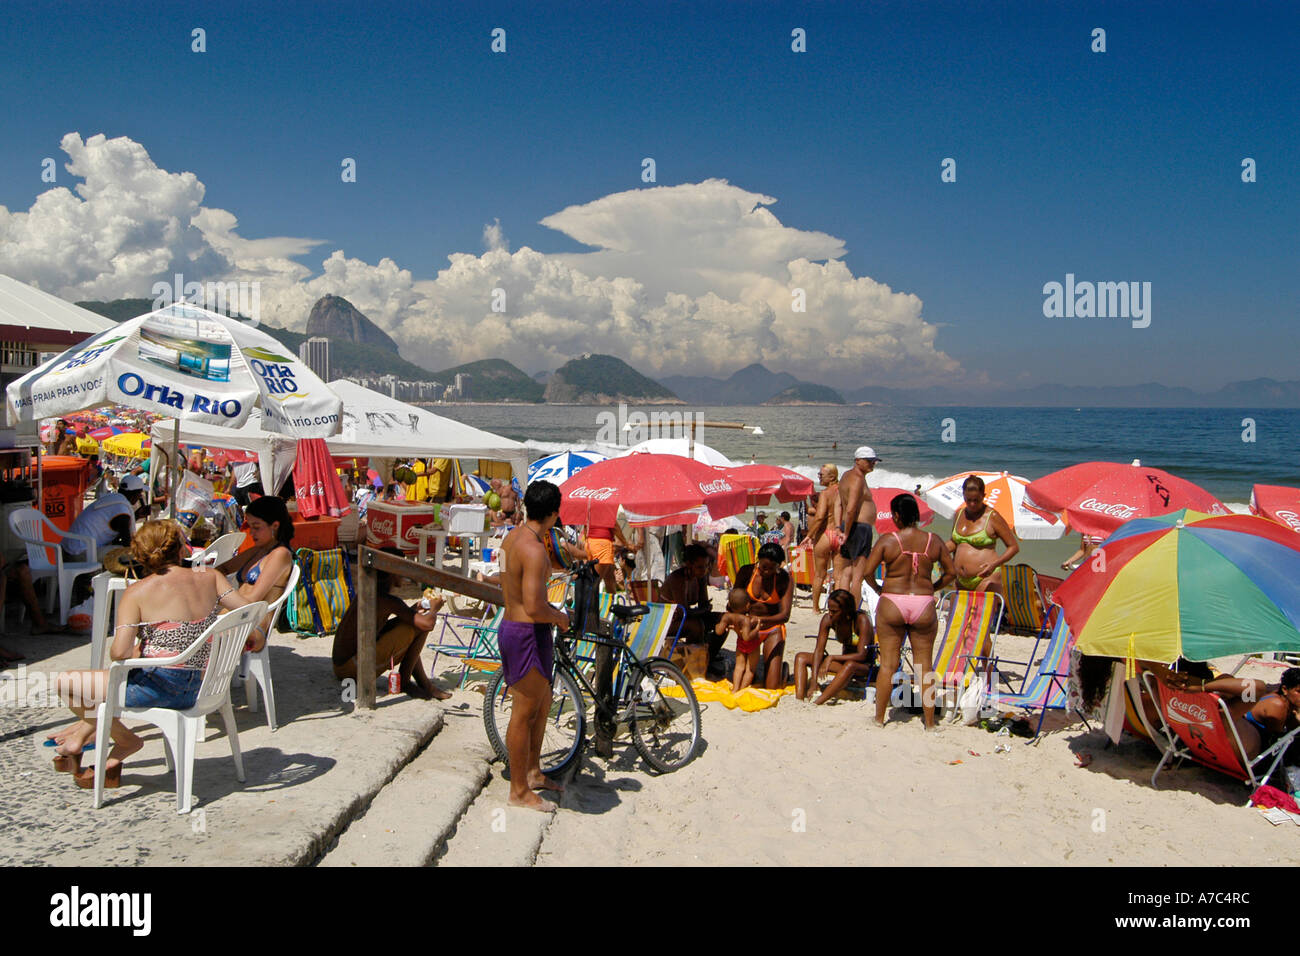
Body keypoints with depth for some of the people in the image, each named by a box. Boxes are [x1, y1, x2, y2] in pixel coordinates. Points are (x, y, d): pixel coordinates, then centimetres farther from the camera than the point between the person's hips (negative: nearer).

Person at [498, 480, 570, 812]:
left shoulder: (511, 538, 7)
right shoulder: (534, 549, -23)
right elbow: (534, 608, -29)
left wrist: (551, 611, 19)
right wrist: (559, 618, -10)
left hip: (510, 626, 10)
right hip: (528, 635, -10)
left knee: (542, 704, 22)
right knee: (524, 714, 2)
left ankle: (533, 772, 35)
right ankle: (519, 791, 15)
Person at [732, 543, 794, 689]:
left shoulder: (785, 579, -15)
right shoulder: (746, 572, -10)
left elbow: (785, 615, -21)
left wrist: (764, 620, -39)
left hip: (773, 630, -2)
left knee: (772, 688, -6)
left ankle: (783, 667, 28)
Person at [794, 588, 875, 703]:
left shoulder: (862, 620, -24)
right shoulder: (828, 619, -11)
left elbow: (861, 655, -26)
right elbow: (819, 650, -11)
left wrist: (831, 658, -26)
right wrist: (813, 681, -22)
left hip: (865, 666, -6)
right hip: (845, 660, 6)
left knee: (850, 665, -42)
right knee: (801, 657, -8)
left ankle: (818, 702, -44)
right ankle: (799, 699, -28)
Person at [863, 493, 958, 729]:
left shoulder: (887, 540, -7)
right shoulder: (933, 541, 1)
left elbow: (867, 571, -9)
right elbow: (951, 572, 6)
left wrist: (878, 588, 8)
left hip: (891, 604, -2)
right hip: (924, 605, 2)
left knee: (887, 663, 7)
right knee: (925, 665, 10)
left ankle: (879, 718, 15)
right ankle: (929, 722, 13)